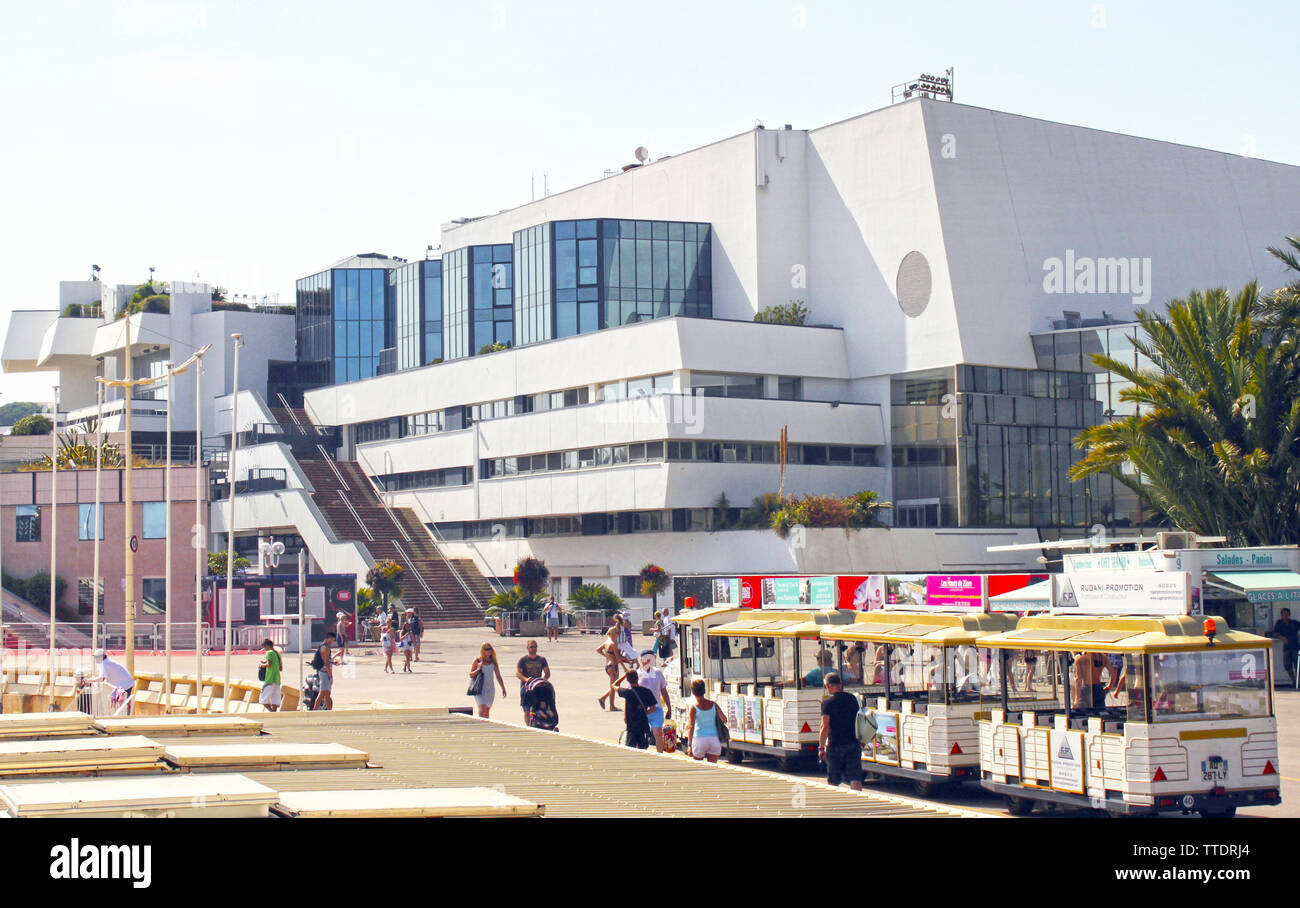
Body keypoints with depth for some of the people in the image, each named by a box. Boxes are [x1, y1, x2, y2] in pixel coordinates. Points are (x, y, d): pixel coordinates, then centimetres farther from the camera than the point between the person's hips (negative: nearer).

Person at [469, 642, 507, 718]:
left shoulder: (493, 662, 7)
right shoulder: (477, 661, -1)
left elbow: (498, 676, 12)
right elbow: (471, 675, 1)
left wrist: (503, 688, 8)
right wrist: (478, 669, -16)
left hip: (490, 689, 4)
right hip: (479, 689, -4)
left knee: (487, 710, 6)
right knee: (482, 708, -18)